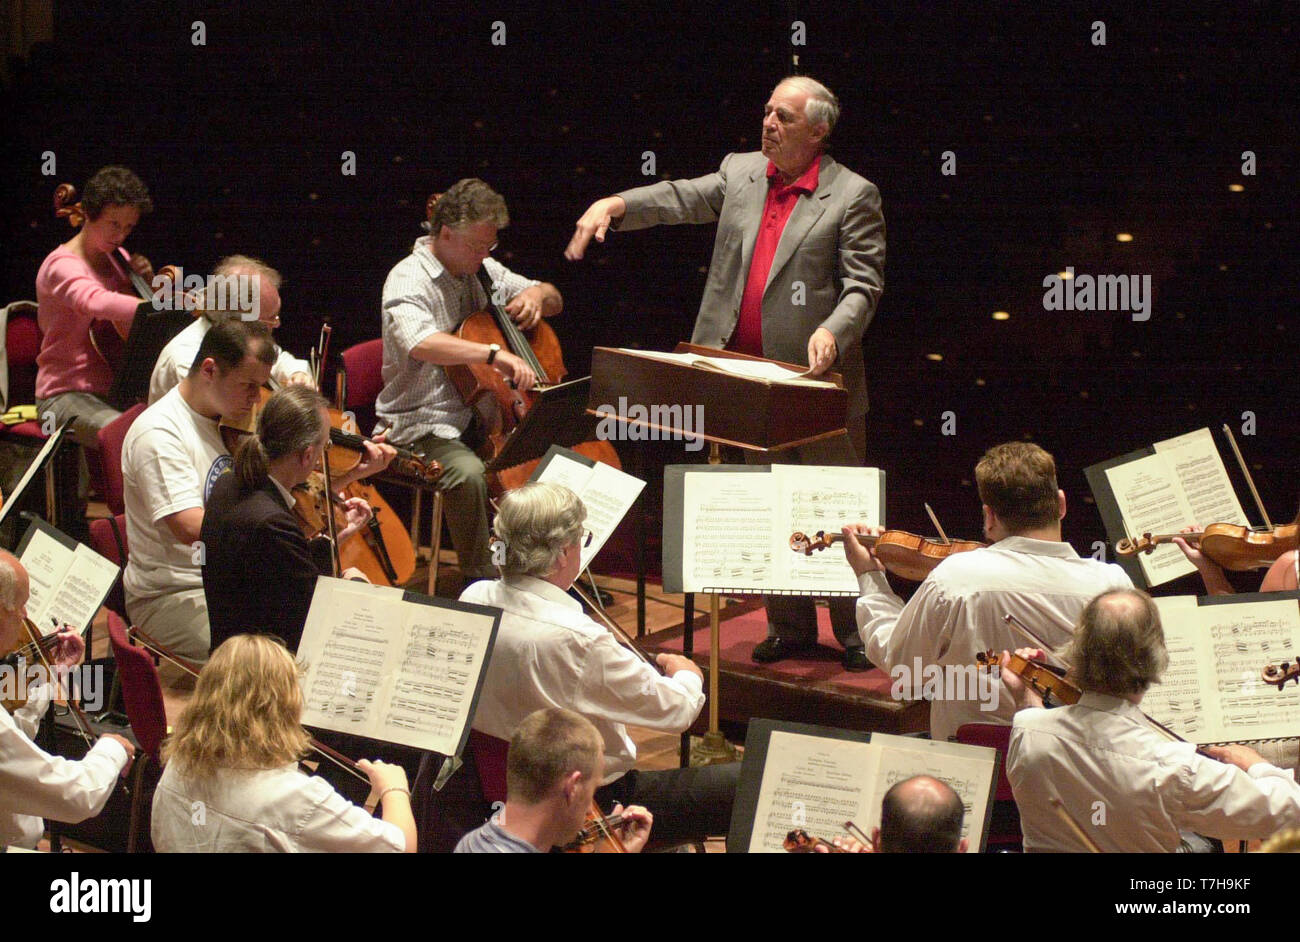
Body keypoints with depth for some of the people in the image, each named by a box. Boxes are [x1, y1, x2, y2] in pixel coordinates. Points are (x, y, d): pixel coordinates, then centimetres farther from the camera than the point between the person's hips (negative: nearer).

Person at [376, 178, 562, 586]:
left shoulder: (482, 270, 10)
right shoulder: (408, 280, -13)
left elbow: (554, 301, 23)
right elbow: (420, 342, -35)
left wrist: (537, 294, -2)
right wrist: (495, 353, -44)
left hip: (484, 414, 7)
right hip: (427, 425, -7)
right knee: (470, 474, -36)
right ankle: (481, 580, -21)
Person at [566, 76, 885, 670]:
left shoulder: (852, 196, -6)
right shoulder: (741, 173, 9)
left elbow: (863, 285, -10)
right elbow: (683, 198, 0)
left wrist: (833, 330, -27)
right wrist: (616, 205, -16)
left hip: (818, 380, -5)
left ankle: (857, 634, 11)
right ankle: (790, 627, 25)